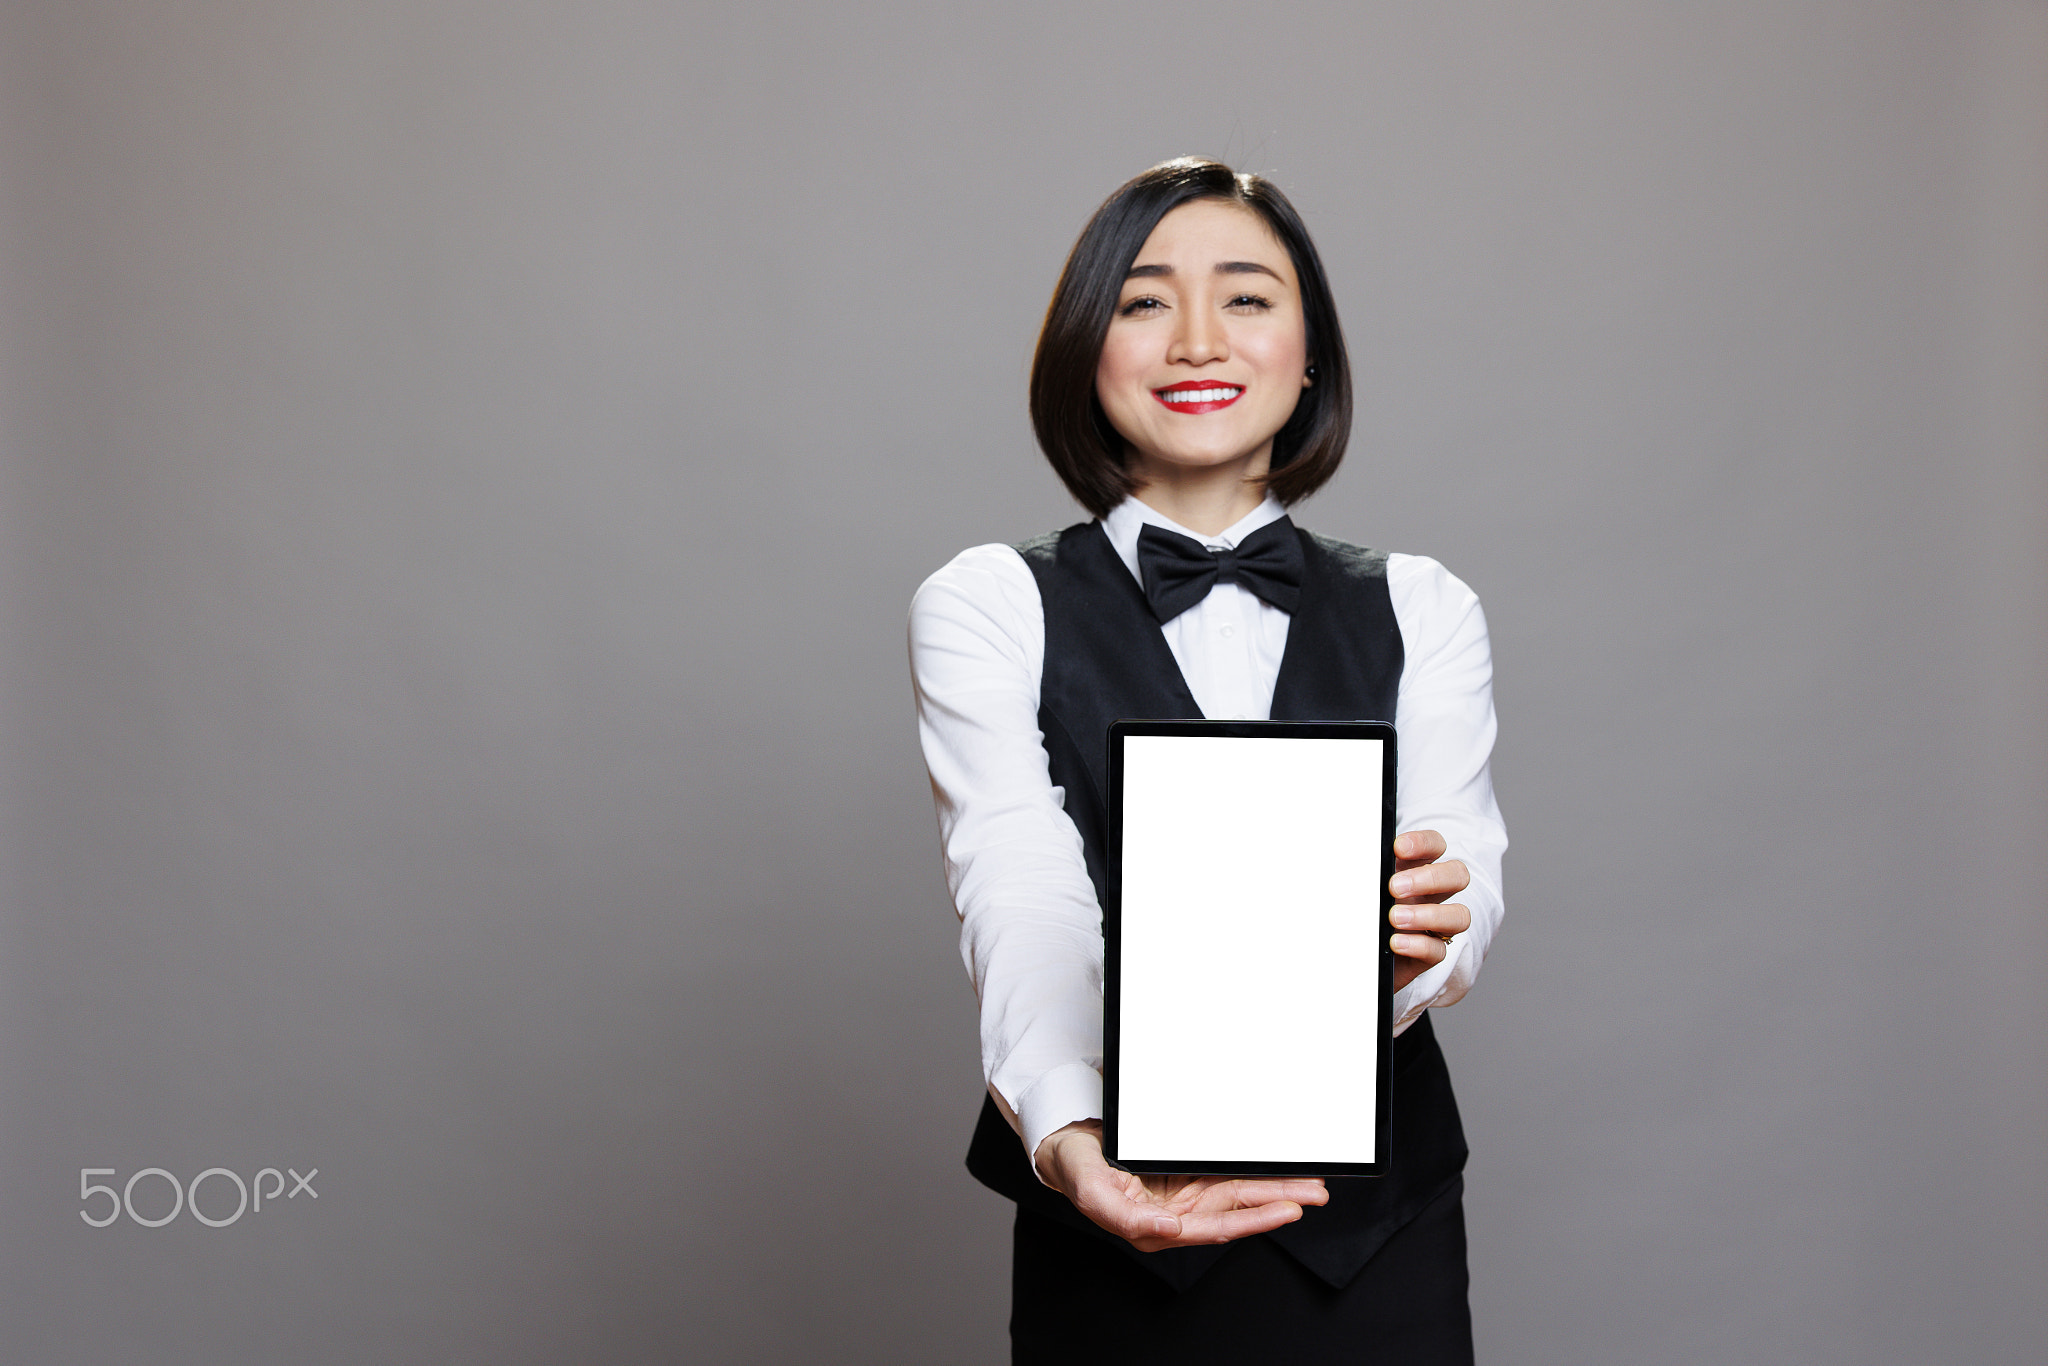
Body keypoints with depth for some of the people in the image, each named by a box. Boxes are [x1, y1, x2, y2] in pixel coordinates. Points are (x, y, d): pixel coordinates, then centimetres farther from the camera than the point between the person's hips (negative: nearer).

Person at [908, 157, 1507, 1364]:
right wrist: (1068, 1133, -34)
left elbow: (1463, 880, -8)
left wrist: (1416, 941, -32)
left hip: (1376, 1232, 2)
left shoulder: (1422, 612, 5)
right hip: (1115, 1236, -2)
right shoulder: (988, 609, -2)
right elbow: (1019, 904, -15)